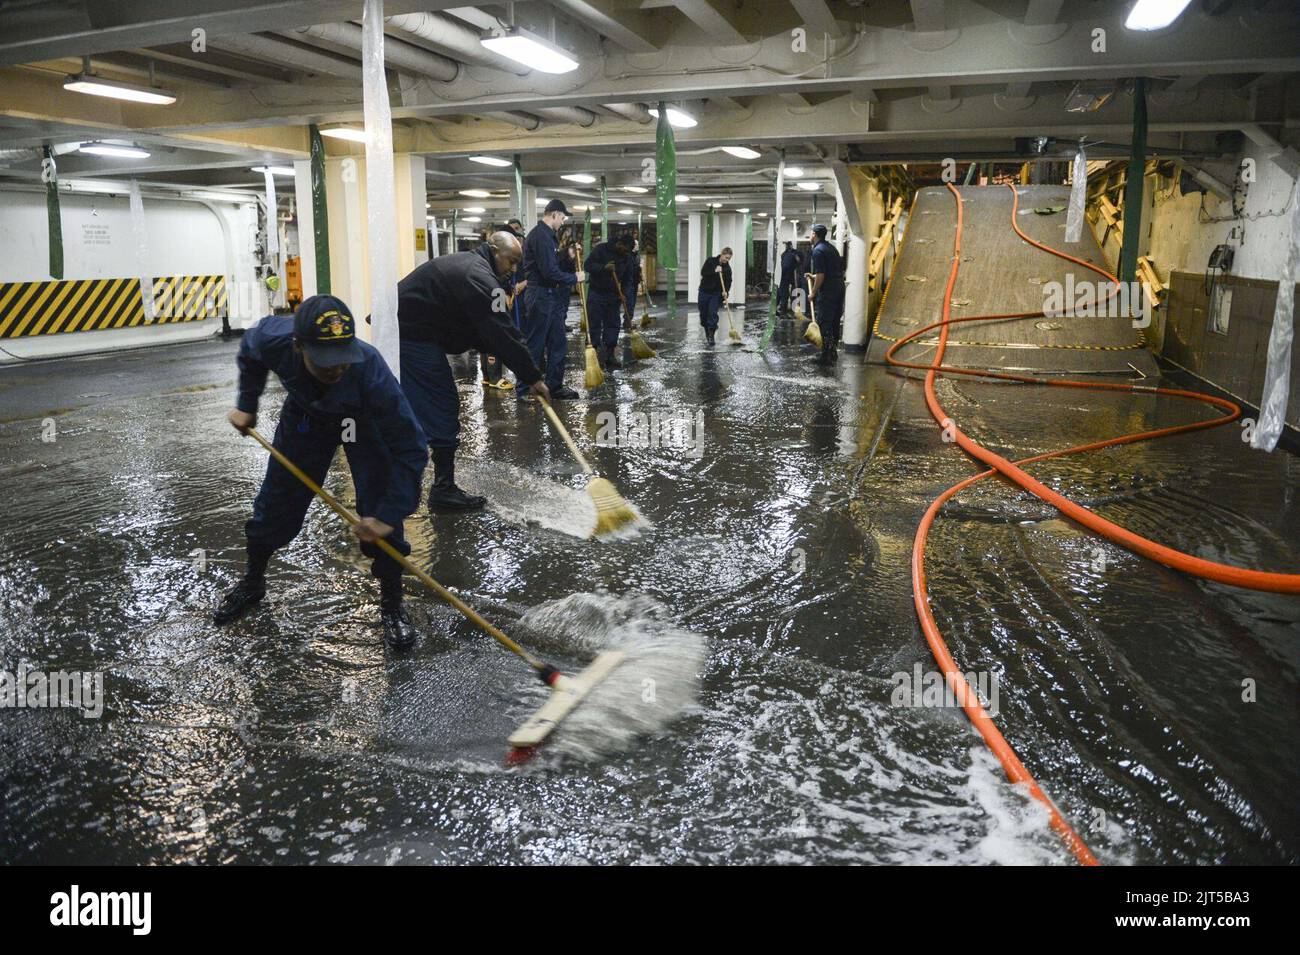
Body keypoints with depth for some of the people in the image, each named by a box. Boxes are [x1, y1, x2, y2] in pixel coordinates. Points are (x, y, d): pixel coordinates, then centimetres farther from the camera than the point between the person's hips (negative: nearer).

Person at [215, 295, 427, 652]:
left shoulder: (371, 372, -45)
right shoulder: (273, 338, -35)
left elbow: (409, 448, -37)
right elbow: (249, 349, -5)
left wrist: (390, 513, -38)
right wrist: (246, 405, -2)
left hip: (364, 421, -3)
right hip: (305, 414, 3)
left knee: (380, 515, -15)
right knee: (276, 501, 10)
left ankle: (391, 605, 4)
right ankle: (252, 583, 36)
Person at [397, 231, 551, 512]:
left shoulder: (467, 265, 18)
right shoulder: (480, 278, -16)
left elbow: (488, 330, 18)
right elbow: (503, 333, -20)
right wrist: (532, 377, -14)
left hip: (400, 329, 11)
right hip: (413, 340, -11)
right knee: (442, 407, -6)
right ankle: (444, 490, -3)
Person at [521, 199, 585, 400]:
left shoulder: (545, 234, 16)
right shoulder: (541, 235, -16)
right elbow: (550, 272, -23)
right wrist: (574, 278, -11)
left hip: (550, 297, 10)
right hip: (540, 298, -10)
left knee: (558, 343, 12)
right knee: (533, 345, -3)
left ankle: (554, 386, 19)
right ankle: (524, 390, 5)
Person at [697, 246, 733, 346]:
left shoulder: (727, 268, -1)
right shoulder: (710, 260, -4)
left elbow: (728, 282, -4)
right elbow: (703, 272, -13)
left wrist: (725, 292, -22)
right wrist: (714, 271, -25)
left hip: (716, 294, 0)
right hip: (704, 292, 0)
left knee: (713, 313, -14)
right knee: (703, 314, 5)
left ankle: (711, 336, -11)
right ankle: (707, 330, 31)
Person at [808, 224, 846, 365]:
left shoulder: (818, 250, -12)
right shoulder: (831, 247, 16)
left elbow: (821, 276, -17)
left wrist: (813, 292, -8)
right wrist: (814, 276, 32)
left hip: (827, 291, -9)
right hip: (839, 288, 9)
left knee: (824, 323, -4)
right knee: (835, 321, 15)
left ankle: (826, 356, -4)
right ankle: (832, 352, 23)